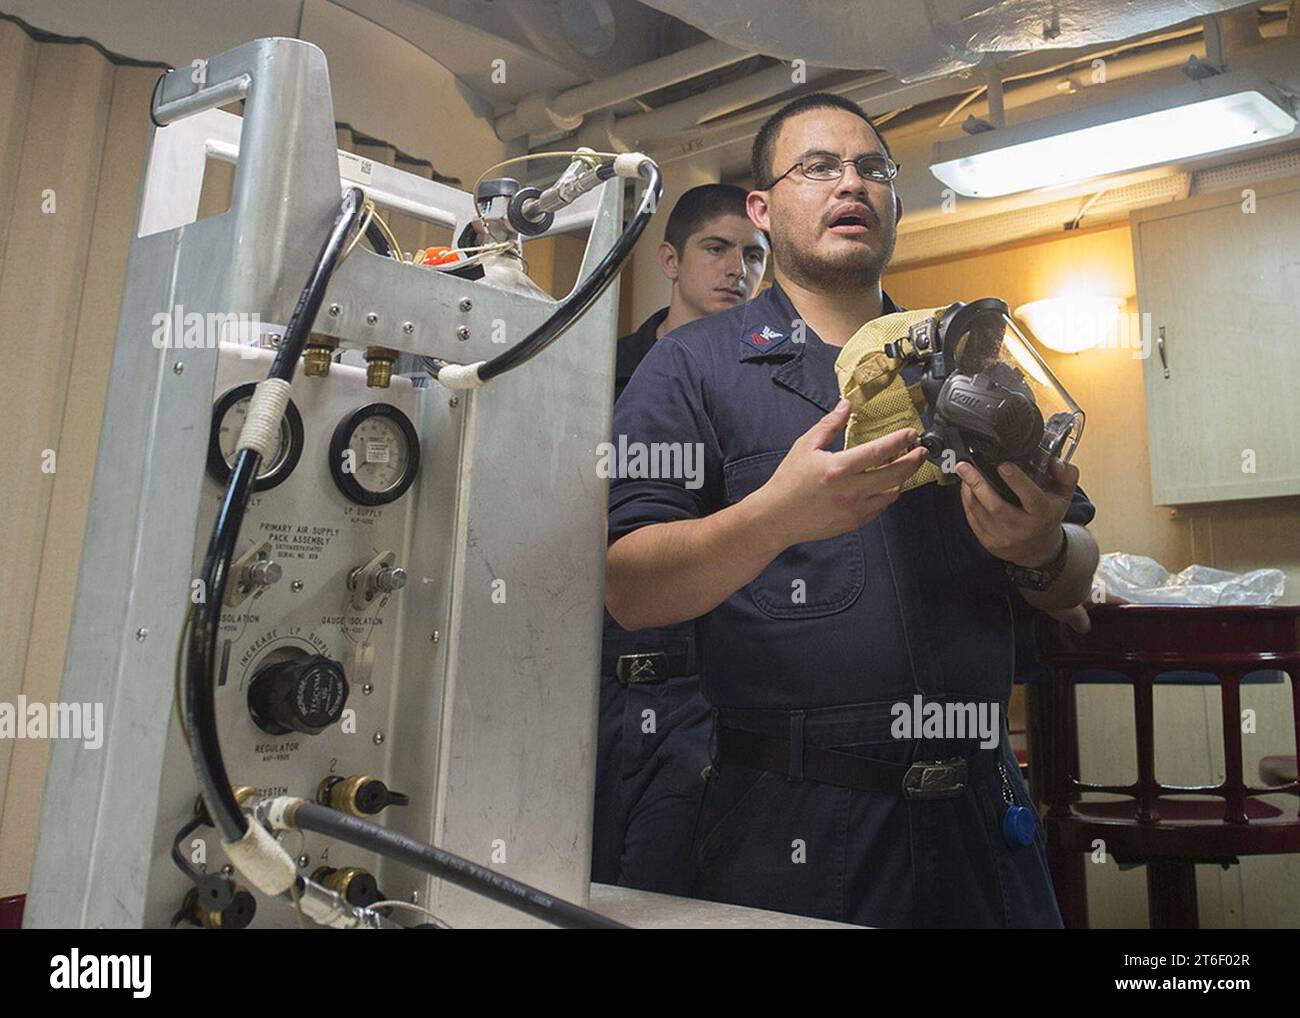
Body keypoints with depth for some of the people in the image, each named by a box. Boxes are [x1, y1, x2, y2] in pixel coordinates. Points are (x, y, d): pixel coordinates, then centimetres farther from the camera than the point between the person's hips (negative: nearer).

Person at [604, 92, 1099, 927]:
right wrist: (777, 517, -28)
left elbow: (1076, 588, 10)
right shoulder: (692, 366, -2)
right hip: (792, 825, -4)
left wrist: (1041, 551, -13)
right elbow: (631, 592, -11)